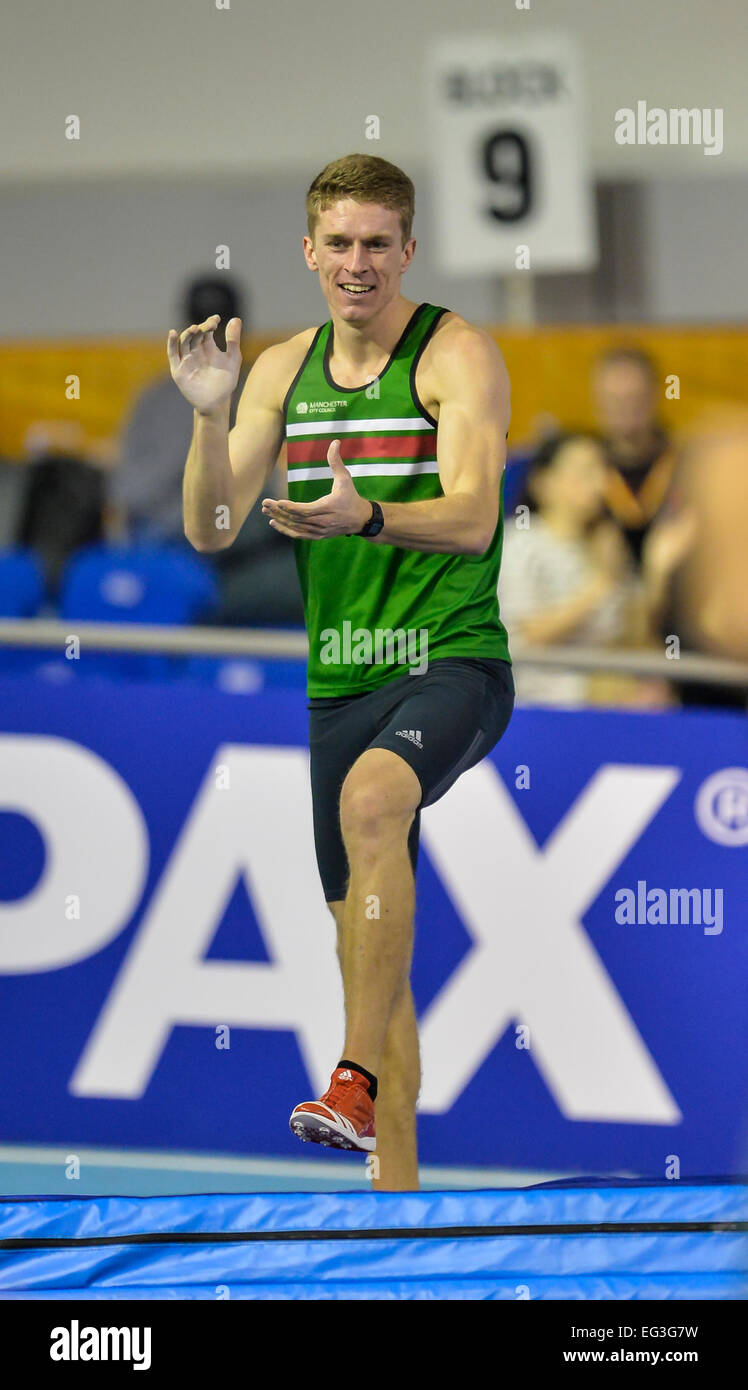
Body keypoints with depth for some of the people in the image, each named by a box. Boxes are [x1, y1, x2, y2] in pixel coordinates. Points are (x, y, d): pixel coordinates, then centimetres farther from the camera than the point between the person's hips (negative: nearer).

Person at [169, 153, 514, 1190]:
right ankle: (395, 1191, 17)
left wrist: (363, 516, -39)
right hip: (341, 680, 6)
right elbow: (210, 529, 5)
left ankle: (359, 1076, -36)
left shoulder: (458, 355, -7)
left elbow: (471, 518, -20)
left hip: (453, 662, -6)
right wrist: (209, 413, -12)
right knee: (364, 933, 9)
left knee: (372, 798, -36)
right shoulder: (283, 371, 10)